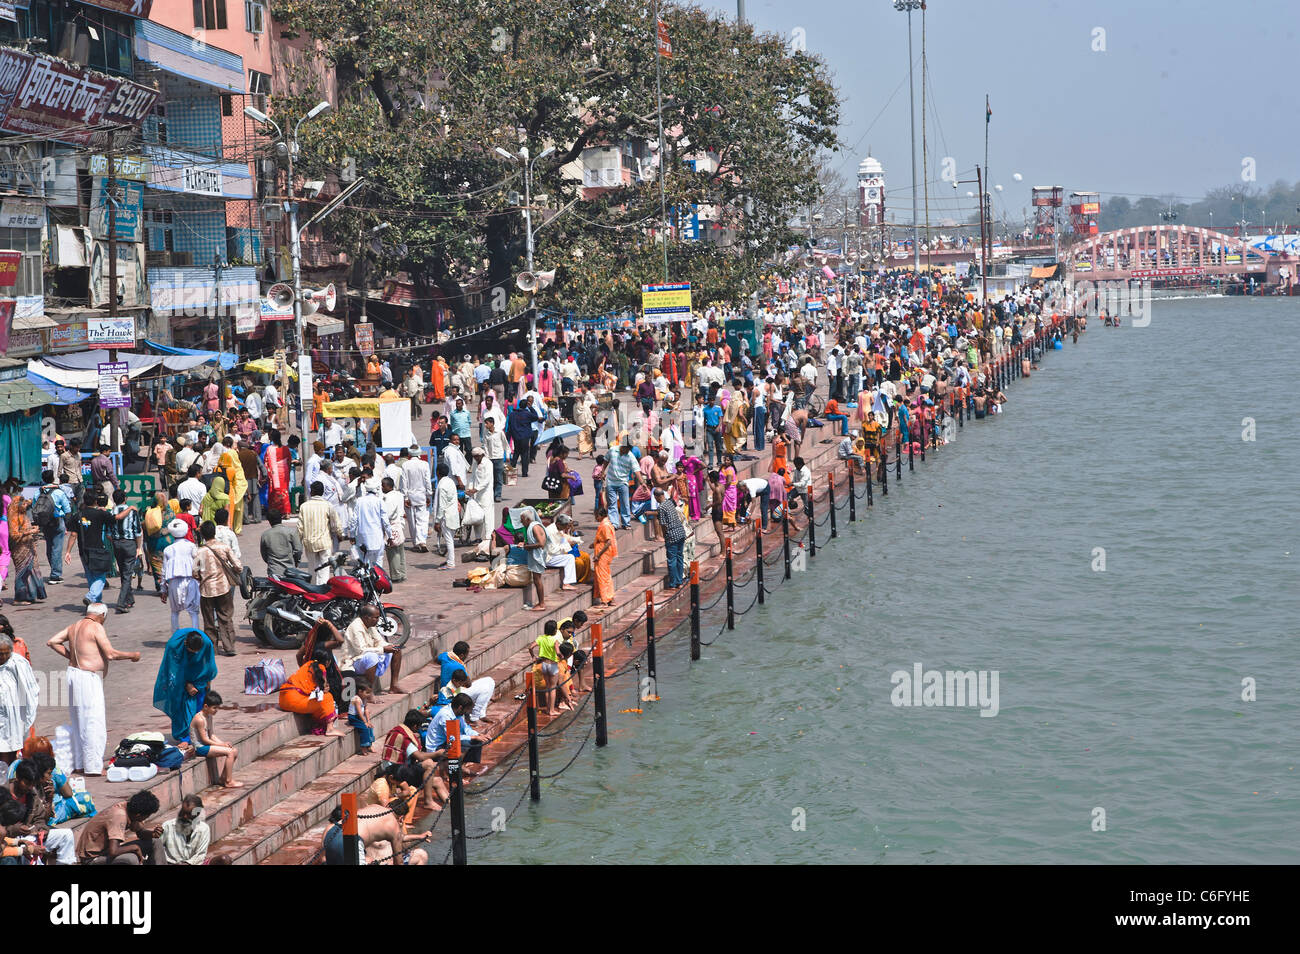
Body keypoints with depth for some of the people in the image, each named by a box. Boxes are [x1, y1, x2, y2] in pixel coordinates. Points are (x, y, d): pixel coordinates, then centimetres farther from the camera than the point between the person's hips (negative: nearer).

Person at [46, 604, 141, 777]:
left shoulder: (74, 626, 12)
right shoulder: (96, 627, -12)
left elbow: (52, 642, 10)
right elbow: (110, 654, -15)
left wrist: (70, 655, 13)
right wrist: (132, 656, -1)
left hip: (73, 672, 9)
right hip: (88, 678, -9)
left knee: (78, 721, 15)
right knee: (93, 722, -4)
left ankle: (77, 764, 21)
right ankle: (93, 767, -2)